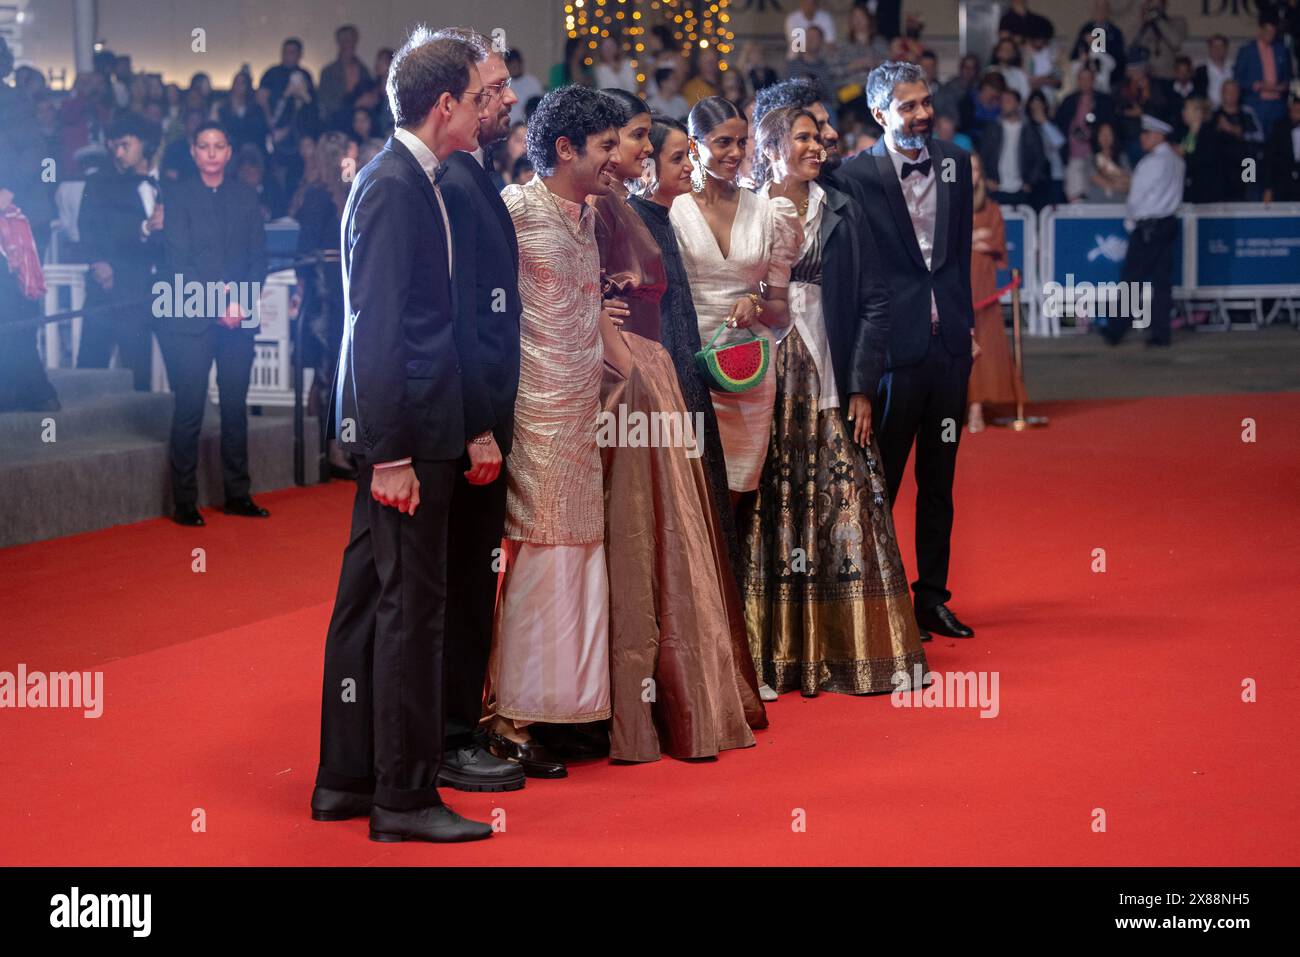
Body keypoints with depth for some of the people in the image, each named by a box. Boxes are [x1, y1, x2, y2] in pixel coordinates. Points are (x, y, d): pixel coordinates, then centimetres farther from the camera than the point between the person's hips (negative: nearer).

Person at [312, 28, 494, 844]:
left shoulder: (417, 182, 13)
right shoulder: (394, 188, -15)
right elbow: (379, 327, -19)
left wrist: (471, 429, 16)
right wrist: (391, 454, -21)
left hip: (417, 425, 10)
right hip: (404, 432, -10)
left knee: (372, 598, 14)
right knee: (412, 602, -4)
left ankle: (347, 779, 23)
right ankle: (405, 797, 4)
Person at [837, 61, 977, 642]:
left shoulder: (956, 164, 9)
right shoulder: (856, 176, -8)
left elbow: (962, 249, 15)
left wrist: (965, 320, 10)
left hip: (948, 341, 5)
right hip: (894, 345, -5)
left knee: (938, 481, 13)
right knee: (880, 483, 2)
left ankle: (932, 596, 23)